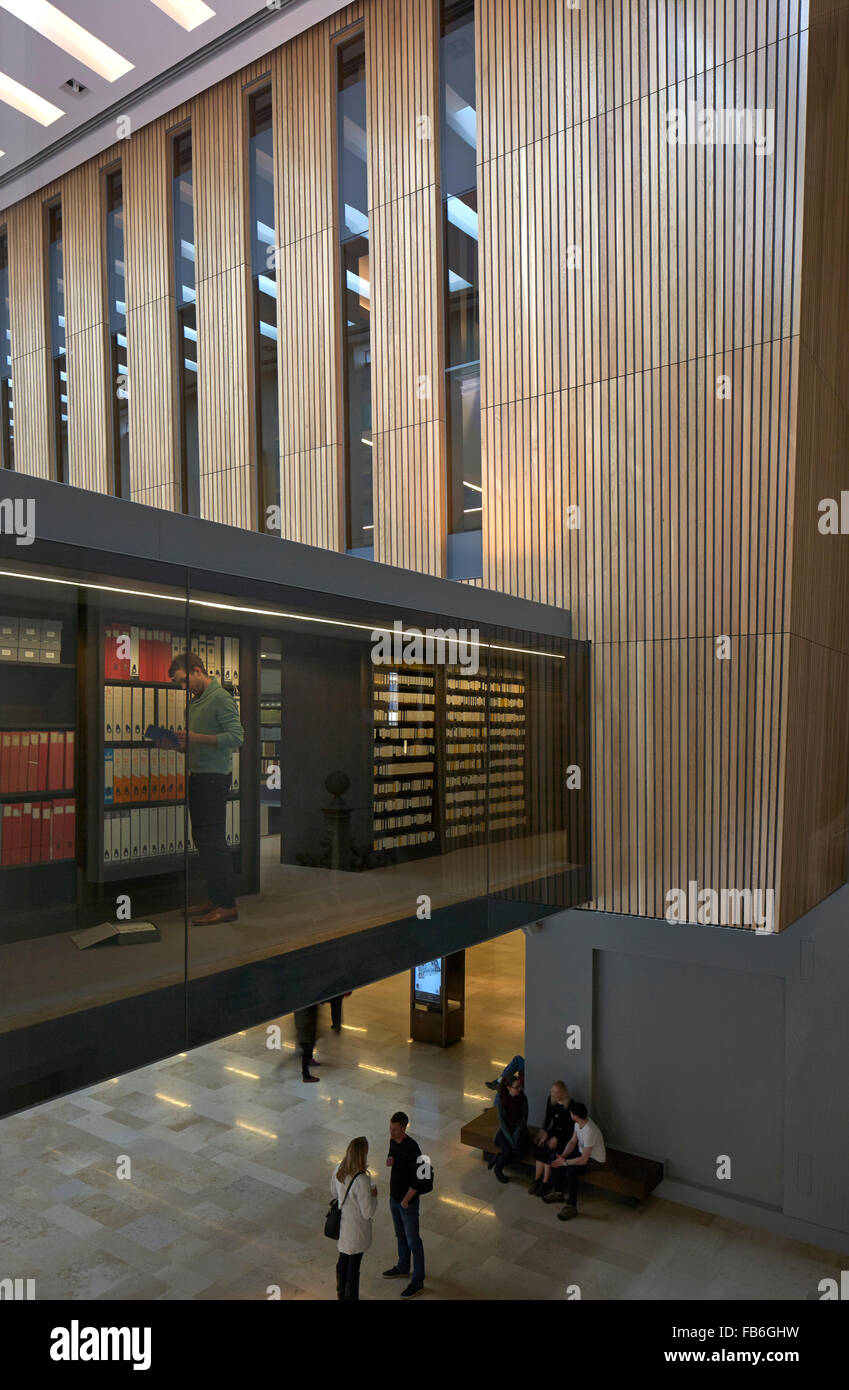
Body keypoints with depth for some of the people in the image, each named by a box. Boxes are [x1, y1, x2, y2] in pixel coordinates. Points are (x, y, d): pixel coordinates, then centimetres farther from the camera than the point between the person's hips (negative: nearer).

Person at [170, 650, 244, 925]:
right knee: (202, 839, 12)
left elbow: (236, 737, -19)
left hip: (214, 777, -9)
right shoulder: (195, 701, 17)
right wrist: (179, 742, 5)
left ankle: (227, 905, -2)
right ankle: (214, 898, 21)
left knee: (213, 840, -8)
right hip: (197, 776, 9)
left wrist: (197, 738, -20)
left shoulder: (221, 698, -10)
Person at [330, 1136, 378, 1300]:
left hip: (341, 1224, 7)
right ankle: (351, 1296, 36)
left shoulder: (339, 1169, -14)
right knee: (353, 1265, 16)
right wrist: (373, 1196, -9)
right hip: (356, 1230, -7)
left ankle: (341, 1293, 48)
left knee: (343, 1259, 28)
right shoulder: (362, 1180, -35)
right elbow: (368, 1212, -25)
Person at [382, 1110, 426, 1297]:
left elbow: (417, 1181, -25)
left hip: (408, 1202, -7)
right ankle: (403, 1267, 46)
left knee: (413, 1241, 8)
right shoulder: (393, 1140, -6)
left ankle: (418, 1281, 23)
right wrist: (389, 1161, -10)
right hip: (394, 1197, 8)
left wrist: (405, 1201, -16)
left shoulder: (412, 1149, -30)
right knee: (400, 1235, 25)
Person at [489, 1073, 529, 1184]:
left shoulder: (522, 1097, -10)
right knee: (507, 1152, -27)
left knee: (519, 1154, -24)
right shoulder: (501, 1099, -15)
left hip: (519, 1129, 2)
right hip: (505, 1130, -2)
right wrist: (510, 1140, -20)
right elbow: (501, 1121, -14)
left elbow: (524, 1118, -6)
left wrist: (516, 1135, -16)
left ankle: (497, 1158, 4)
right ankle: (498, 1169, 4)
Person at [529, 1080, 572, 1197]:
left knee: (548, 1150, -26)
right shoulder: (550, 1099, -2)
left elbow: (571, 1127, -16)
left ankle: (545, 1182, -12)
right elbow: (548, 1118, 7)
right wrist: (545, 1131, -10)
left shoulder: (570, 1104, -20)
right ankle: (537, 1180, -9)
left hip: (565, 1135, -5)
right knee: (540, 1147, -20)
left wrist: (557, 1139, -21)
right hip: (554, 1130, 5)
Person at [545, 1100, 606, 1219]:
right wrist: (563, 1156, -10)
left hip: (595, 1159, -9)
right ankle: (558, 1192, 15)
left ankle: (572, 1207, -14)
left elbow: (583, 1160, -33)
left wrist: (564, 1162, -24)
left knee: (570, 1172, -31)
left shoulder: (589, 1132, -36)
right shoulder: (579, 1123, -9)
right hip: (582, 1152, 9)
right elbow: (572, 1142, 4)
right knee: (555, 1160, -1)